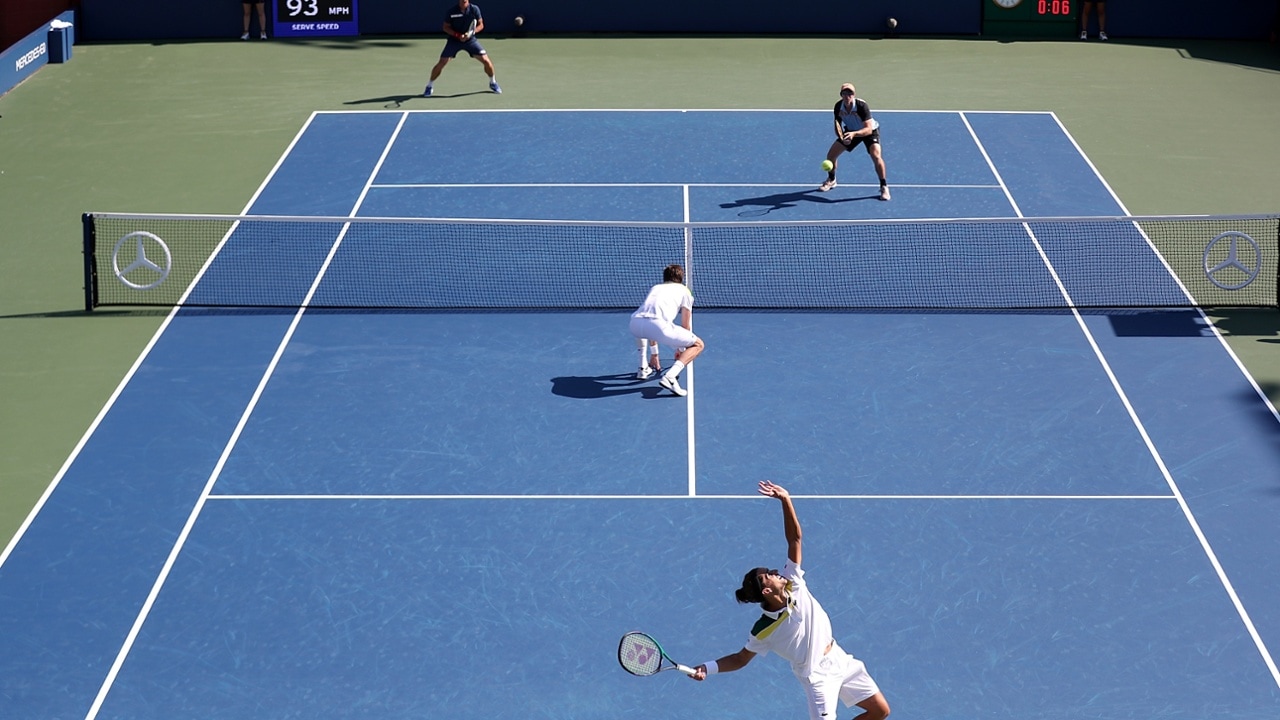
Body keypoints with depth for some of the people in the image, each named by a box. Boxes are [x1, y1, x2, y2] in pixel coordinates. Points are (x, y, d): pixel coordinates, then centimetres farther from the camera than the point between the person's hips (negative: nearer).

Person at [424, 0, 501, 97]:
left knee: (486, 61, -6)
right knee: (442, 63, -10)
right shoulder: (452, 11, -13)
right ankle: (429, 87, 7)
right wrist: (458, 35, -21)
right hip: (454, 40, -1)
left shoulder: (474, 9, -10)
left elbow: (480, 25, -2)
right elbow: (446, 27, -5)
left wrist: (471, 32, -21)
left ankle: (493, 83, 20)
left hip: (470, 39, 1)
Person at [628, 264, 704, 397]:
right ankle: (670, 376, -11)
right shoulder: (684, 291, 25)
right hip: (659, 325, -5)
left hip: (635, 322, 5)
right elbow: (685, 327, 26)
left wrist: (654, 354, 55)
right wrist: (680, 349, 44)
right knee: (698, 345, 10)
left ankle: (643, 368, 34)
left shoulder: (654, 288, 37)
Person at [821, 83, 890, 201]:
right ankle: (831, 180, 29)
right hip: (850, 131, 5)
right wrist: (841, 136, -29)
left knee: (876, 156, -28)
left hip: (869, 131, -5)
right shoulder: (838, 107, -20)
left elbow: (868, 129, -38)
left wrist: (854, 134, -54)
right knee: (831, 154, 0)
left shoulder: (862, 106, -35)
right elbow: (838, 125, -7)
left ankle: (884, 187, -11)